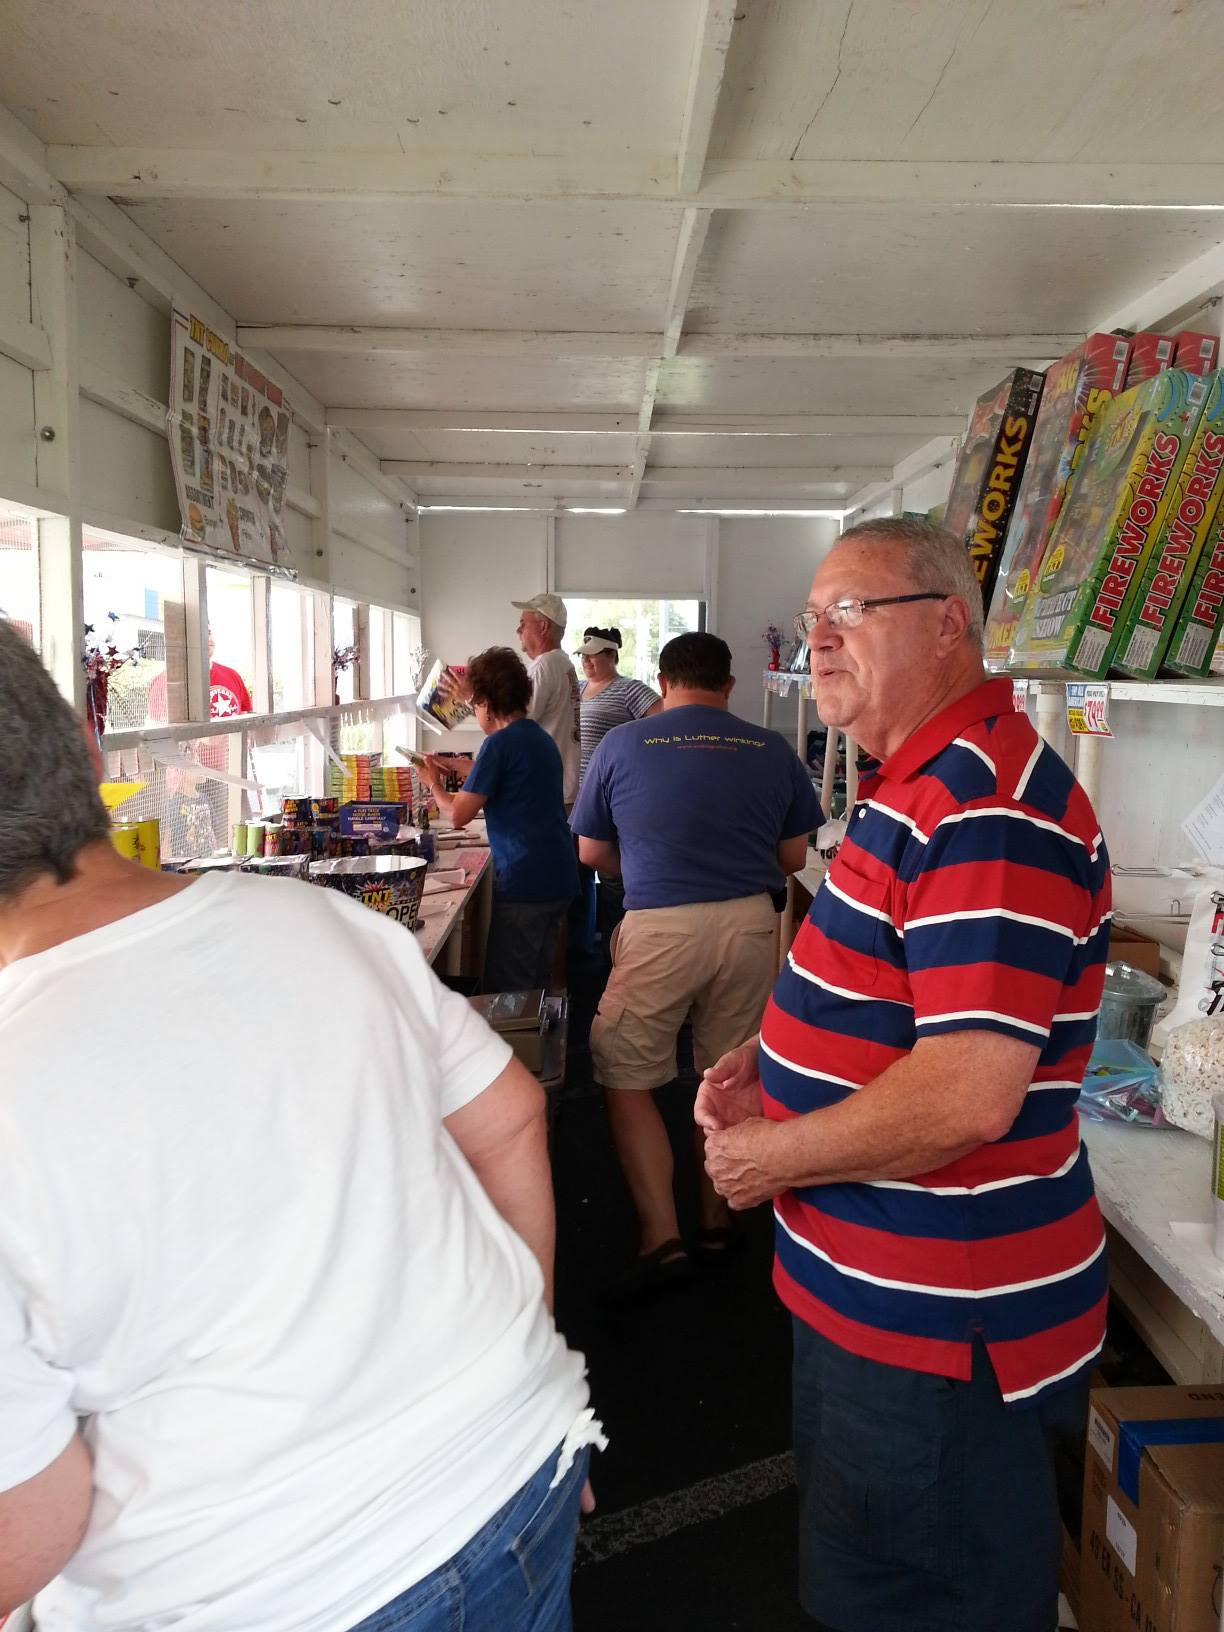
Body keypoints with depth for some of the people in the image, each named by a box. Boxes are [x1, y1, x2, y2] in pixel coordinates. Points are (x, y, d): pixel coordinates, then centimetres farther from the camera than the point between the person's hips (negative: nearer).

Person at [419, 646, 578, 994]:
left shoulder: (500, 743, -13)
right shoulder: (542, 738, 13)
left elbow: (459, 815, -12)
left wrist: (434, 784, 7)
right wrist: (449, 770, 28)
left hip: (523, 884, -9)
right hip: (559, 880, 9)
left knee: (506, 991, -1)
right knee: (537, 984, 18)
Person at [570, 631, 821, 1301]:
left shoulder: (621, 745, 1)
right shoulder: (773, 751, 4)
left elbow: (591, 853, 10)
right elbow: (793, 857, 11)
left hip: (659, 928, -3)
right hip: (750, 925, 3)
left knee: (625, 1079, 9)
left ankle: (660, 1238, 4)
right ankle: (718, 1221, 31)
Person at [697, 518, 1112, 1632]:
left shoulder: (989, 804, -26)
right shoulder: (925, 784, 9)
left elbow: (968, 1092, -33)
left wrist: (771, 1155, -18)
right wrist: (770, 1065, 4)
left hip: (940, 1329, -10)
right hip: (874, 1291, 10)